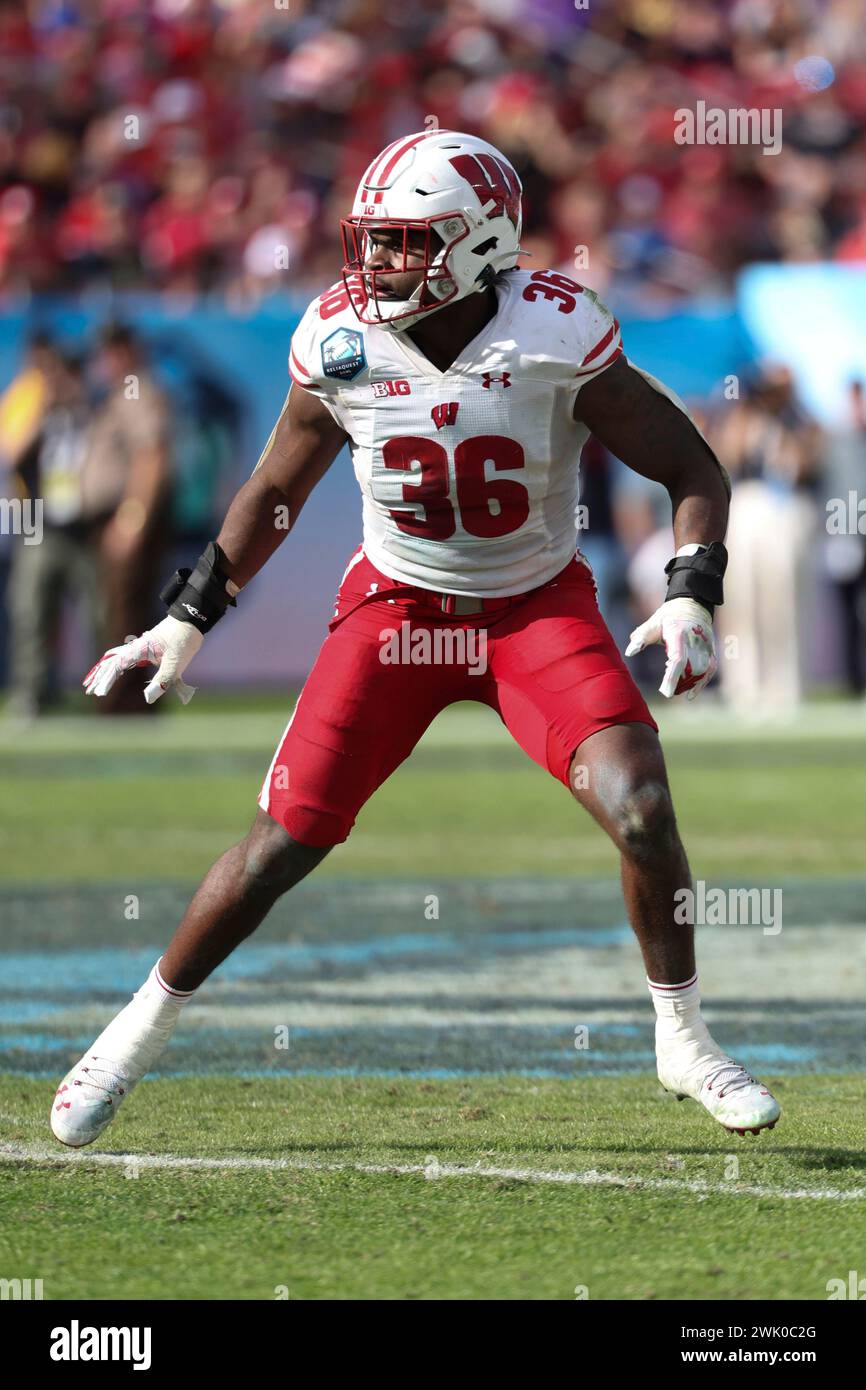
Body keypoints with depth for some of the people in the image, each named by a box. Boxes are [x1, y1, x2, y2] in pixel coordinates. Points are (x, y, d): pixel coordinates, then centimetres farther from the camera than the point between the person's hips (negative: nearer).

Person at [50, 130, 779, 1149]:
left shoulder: (557, 340, -20)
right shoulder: (342, 342, -12)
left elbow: (693, 471, -9)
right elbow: (273, 493, 6)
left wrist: (691, 600, -23)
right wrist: (186, 622, 6)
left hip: (537, 605, -1)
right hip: (397, 605, 1)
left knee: (641, 811, -20)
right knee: (285, 840, -4)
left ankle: (682, 1041, 3)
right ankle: (139, 1032, 16)